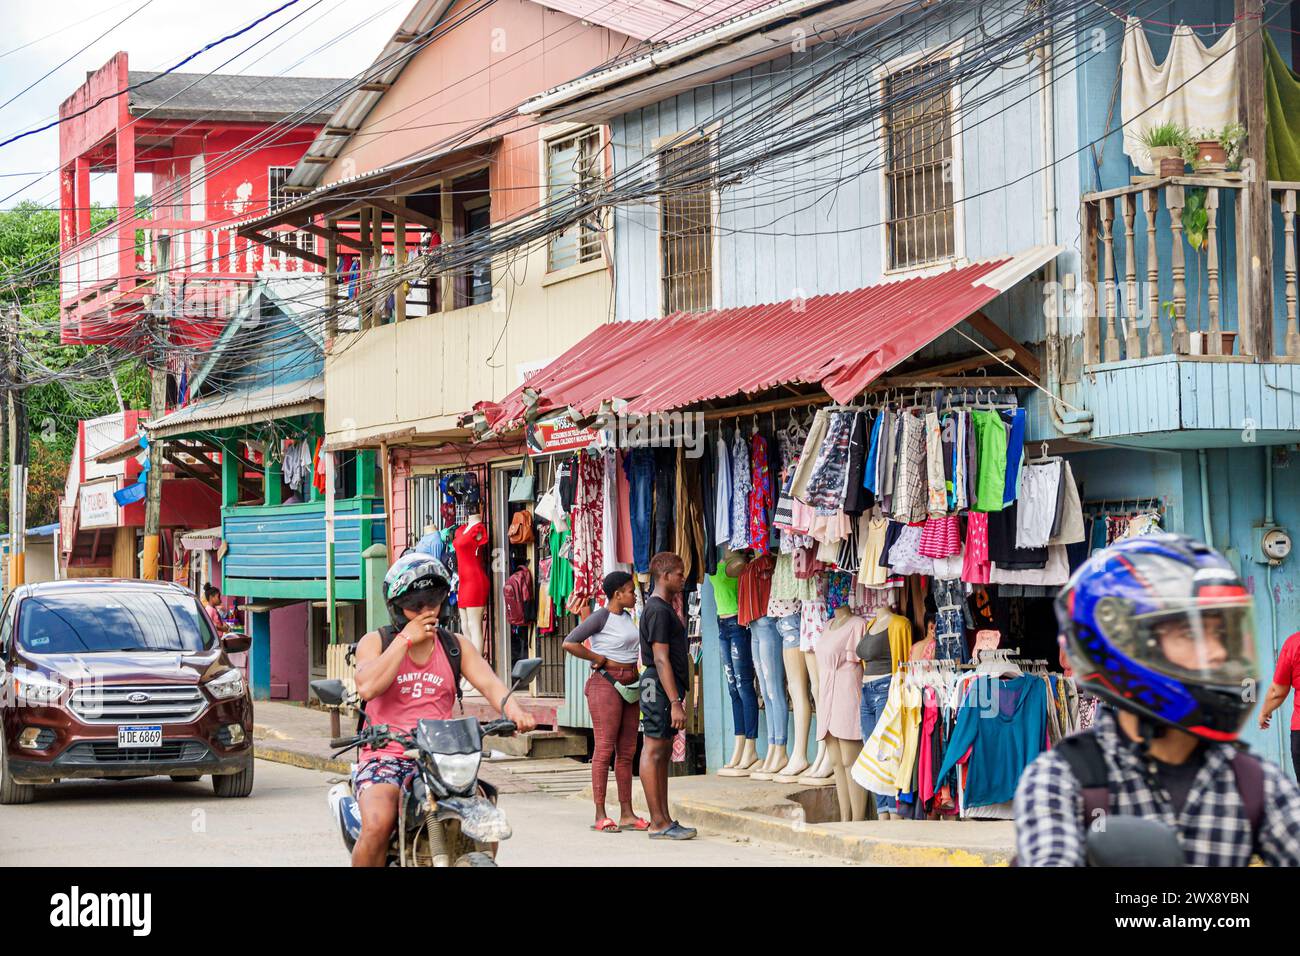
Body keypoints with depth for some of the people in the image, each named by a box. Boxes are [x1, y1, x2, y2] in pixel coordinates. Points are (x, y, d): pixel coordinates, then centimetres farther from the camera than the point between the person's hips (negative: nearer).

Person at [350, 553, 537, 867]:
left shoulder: (456, 646, 15)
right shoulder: (375, 642, 6)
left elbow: (488, 681, -1)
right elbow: (367, 687, -14)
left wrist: (513, 710, -23)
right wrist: (406, 639, -11)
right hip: (384, 757, -3)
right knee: (378, 824, -32)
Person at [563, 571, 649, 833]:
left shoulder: (626, 617, 14)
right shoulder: (601, 617, -10)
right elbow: (569, 643, -18)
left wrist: (636, 676, 12)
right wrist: (597, 659, -10)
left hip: (630, 684, 8)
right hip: (606, 684, -8)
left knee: (627, 751, 8)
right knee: (604, 749, -7)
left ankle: (626, 813, 11)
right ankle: (600, 815, -6)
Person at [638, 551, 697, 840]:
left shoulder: (666, 608, 18)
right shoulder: (658, 610, -14)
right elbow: (661, 660, -19)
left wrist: (678, 697, 20)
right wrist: (675, 702, -22)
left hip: (669, 686, 11)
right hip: (660, 687, -11)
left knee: (663, 752, 10)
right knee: (654, 750, -8)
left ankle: (664, 820, 13)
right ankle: (658, 823, -8)